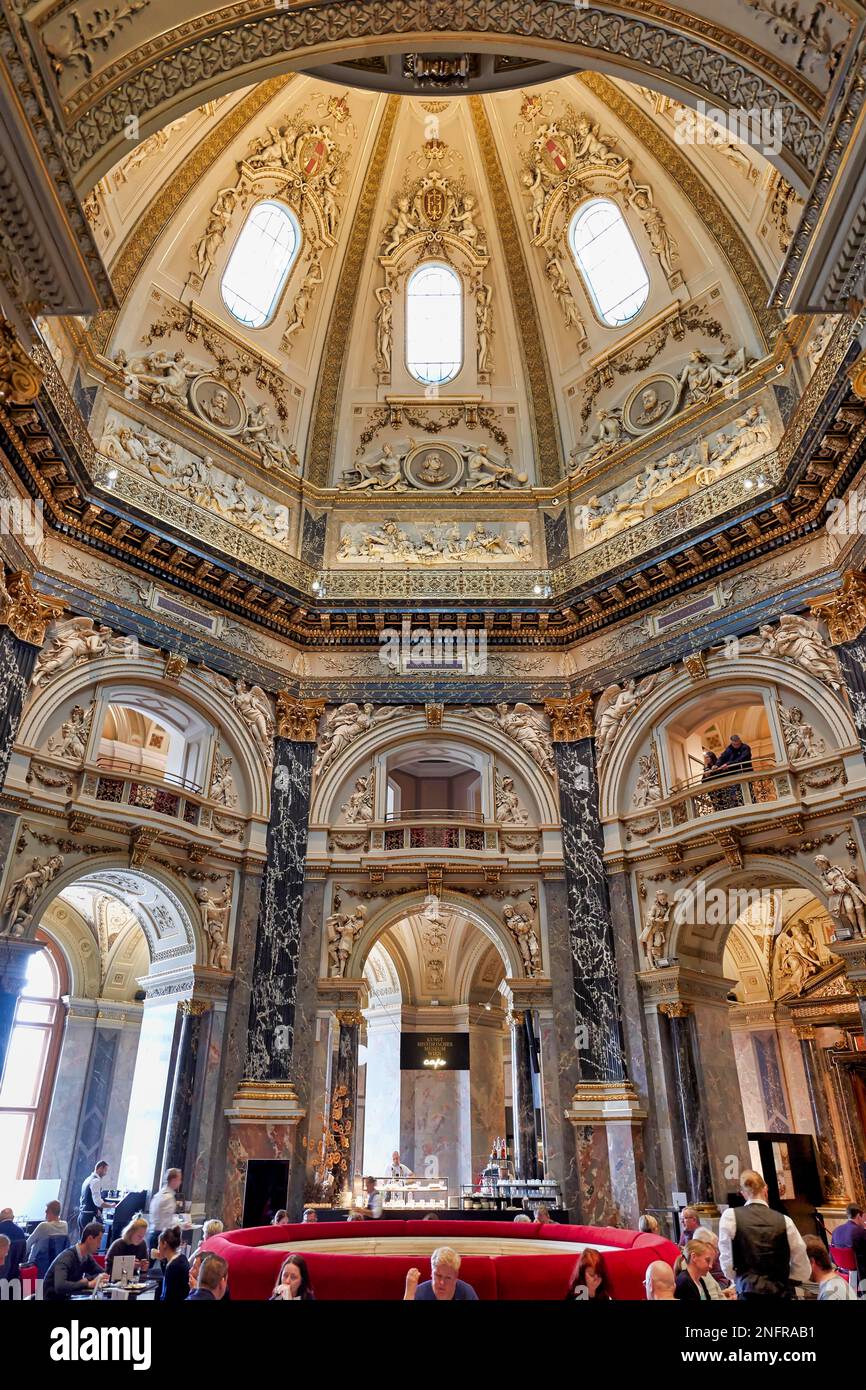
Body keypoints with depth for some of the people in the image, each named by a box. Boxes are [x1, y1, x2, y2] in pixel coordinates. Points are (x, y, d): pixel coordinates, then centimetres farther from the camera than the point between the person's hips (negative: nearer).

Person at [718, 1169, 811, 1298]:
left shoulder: (730, 1216, -4)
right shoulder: (784, 1221, 1)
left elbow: (727, 1264, -2)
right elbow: (803, 1273, 5)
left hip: (749, 1293, -2)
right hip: (781, 1293, 3)